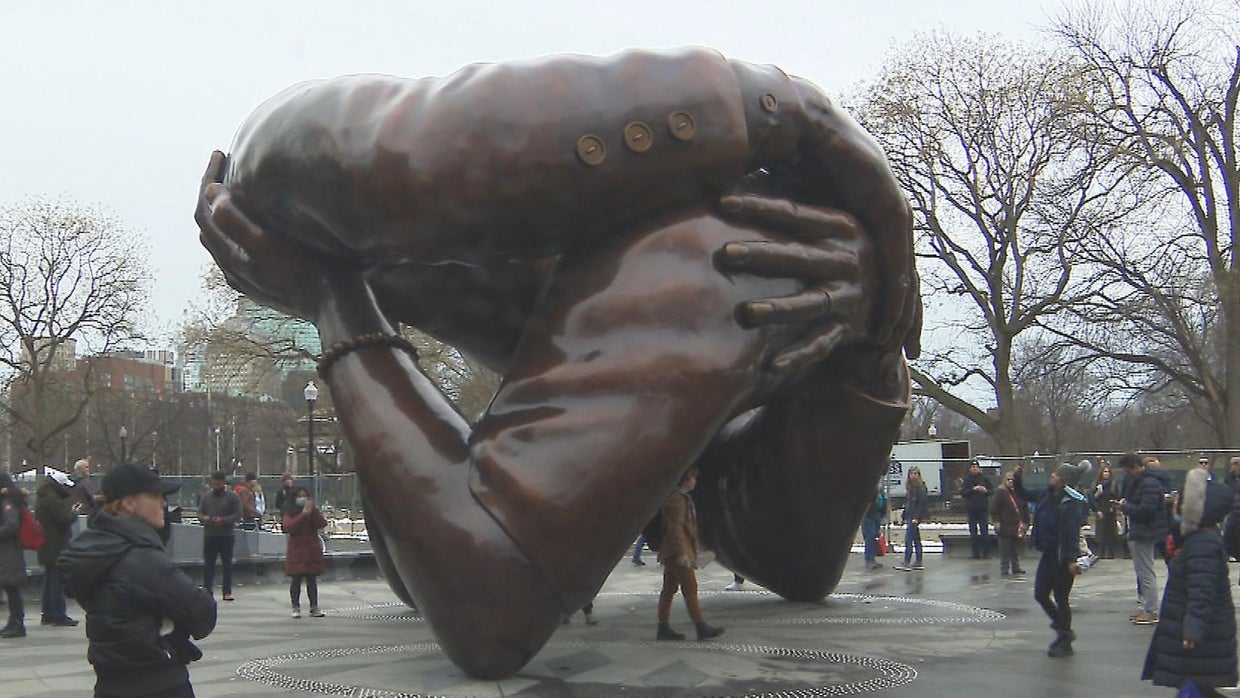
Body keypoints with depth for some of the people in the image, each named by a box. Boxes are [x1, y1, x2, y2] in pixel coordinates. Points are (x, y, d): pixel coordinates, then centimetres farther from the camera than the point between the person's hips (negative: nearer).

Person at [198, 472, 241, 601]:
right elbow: (200, 512, 10)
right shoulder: (205, 496, 10)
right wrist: (203, 518, -14)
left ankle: (227, 591, 6)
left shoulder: (232, 496, 0)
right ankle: (206, 590, 8)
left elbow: (238, 515, -5)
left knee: (227, 564, 1)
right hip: (209, 535, 2)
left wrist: (224, 520, -21)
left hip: (226, 535, -2)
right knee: (208, 564, 3)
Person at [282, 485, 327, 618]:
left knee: (312, 580, 6)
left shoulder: (314, 511, 10)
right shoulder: (289, 513, 2)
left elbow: (322, 524, -6)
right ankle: (296, 608, 7)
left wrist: (313, 511, -16)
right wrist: (303, 515, -21)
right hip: (296, 551, -2)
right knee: (296, 580, 0)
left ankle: (314, 607, 9)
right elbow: (288, 527, -17)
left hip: (312, 549, 2)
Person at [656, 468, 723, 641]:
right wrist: (681, 553, -24)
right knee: (690, 589, -8)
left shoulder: (682, 498, 19)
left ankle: (664, 629, 11)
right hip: (678, 553, -10)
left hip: (672, 554, 10)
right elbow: (675, 527, -21)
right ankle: (701, 628, -6)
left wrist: (687, 552, 26)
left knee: (669, 590, 9)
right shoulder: (677, 499, -14)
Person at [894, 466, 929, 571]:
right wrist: (905, 517, 15)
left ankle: (906, 563, -14)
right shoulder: (909, 487, 16)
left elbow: (922, 503, -16)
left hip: (915, 517, -9)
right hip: (910, 516, 9)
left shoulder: (920, 487, -10)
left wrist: (916, 517, -20)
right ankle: (918, 562, 16)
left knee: (908, 540, -12)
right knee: (916, 540, 12)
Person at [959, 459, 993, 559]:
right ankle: (976, 553, 8)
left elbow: (992, 490, 8)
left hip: (983, 507, 0)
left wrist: (985, 490, -12)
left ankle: (986, 552, 3)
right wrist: (974, 489, -15)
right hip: (971, 508, 0)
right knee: (973, 530, 3)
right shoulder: (966, 479, 2)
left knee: (984, 529, -2)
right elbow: (962, 492, -6)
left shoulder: (984, 478, 5)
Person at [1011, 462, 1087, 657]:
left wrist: (1071, 560, -30)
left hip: (1063, 557, -8)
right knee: (1040, 594, 13)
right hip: (1048, 554, 8)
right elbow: (1024, 494, 21)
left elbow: (1072, 532, -25)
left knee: (1061, 598, 3)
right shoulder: (1046, 494, 4)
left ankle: (1065, 643, 18)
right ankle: (1064, 630, 33)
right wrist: (1017, 478, 4)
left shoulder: (1073, 503, -19)